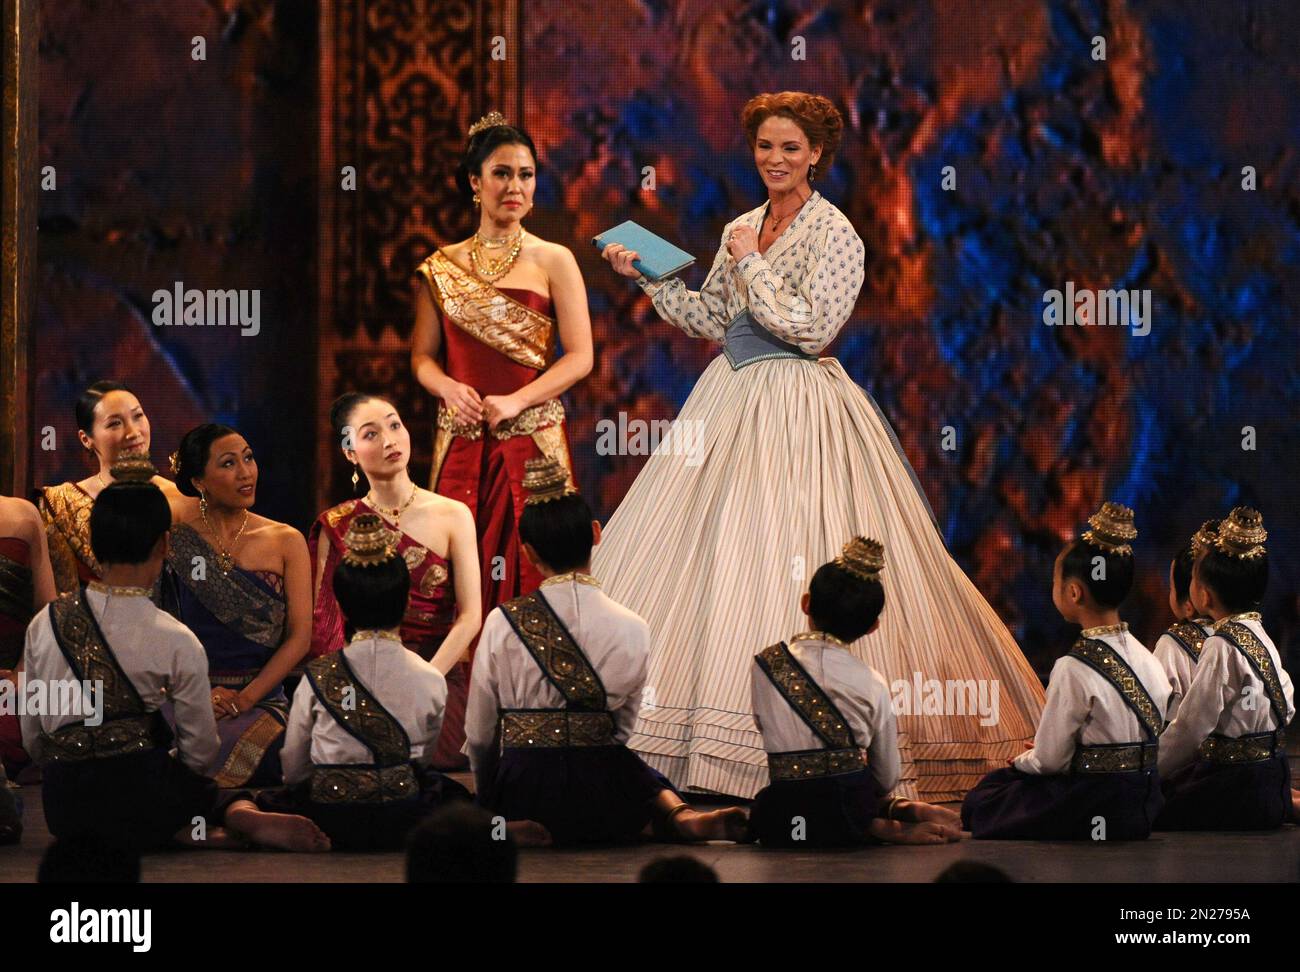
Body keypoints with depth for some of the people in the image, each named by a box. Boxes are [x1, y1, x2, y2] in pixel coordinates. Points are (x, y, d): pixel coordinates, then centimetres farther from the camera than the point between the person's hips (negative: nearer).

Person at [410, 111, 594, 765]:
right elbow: (422, 355, 12)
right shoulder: (442, 268, 11)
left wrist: (517, 400, -14)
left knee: (526, 567, -6)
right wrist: (449, 388, -10)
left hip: (531, 437, -2)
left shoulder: (553, 262, 3)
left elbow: (579, 357, -2)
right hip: (461, 440, 2)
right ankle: (459, 738, 1)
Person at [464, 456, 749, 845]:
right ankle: (681, 817, -6)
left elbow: (478, 734, 4)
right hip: (604, 798, 2)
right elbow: (622, 729, 10)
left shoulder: (503, 625, -5)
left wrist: (489, 798, 22)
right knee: (648, 783, 31)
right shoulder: (633, 630, -1)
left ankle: (517, 832, -14)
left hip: (524, 792, -2)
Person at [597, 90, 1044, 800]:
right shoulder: (741, 229, 12)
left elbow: (811, 327, -17)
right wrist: (649, 276, 9)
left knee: (788, 566, -11)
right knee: (698, 551, 5)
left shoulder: (833, 233, -10)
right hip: (735, 398, 8)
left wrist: (754, 266, -14)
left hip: (798, 409, -8)